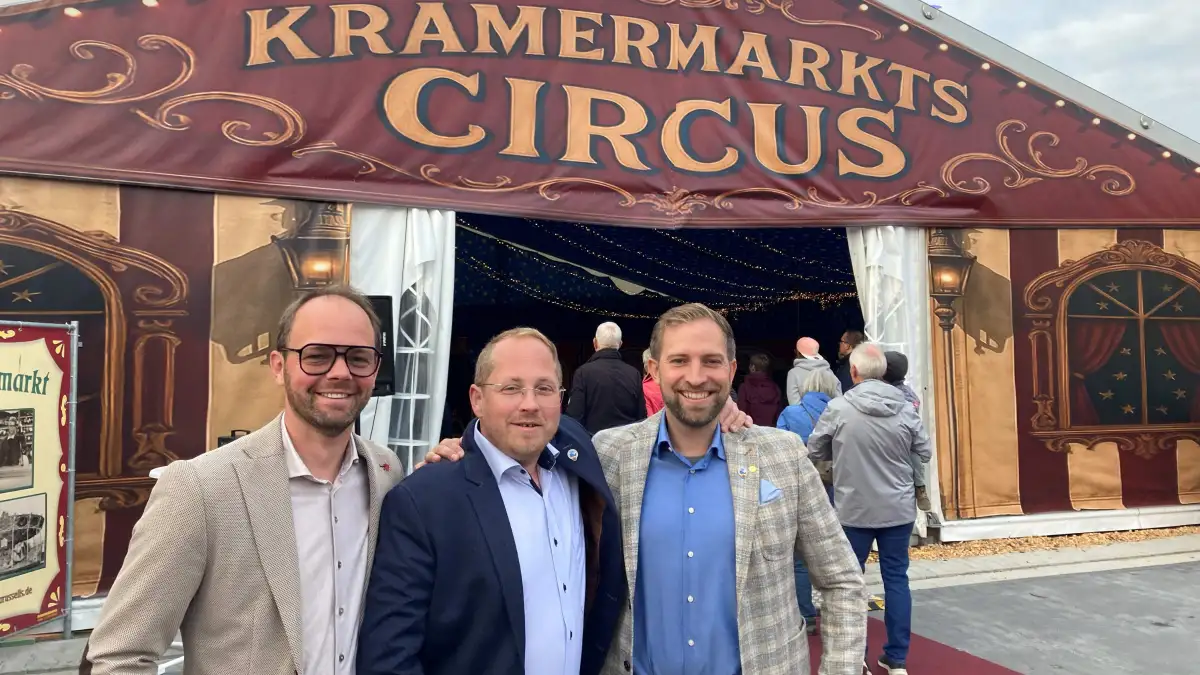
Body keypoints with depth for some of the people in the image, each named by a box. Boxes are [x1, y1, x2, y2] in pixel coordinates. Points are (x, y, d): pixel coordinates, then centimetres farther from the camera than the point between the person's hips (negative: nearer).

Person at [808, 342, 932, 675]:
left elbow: (813, 453, -2)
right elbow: (924, 453, 4)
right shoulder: (905, 407, -7)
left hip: (853, 510, -2)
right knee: (896, 579, 12)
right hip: (898, 509, 2)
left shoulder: (838, 408, -12)